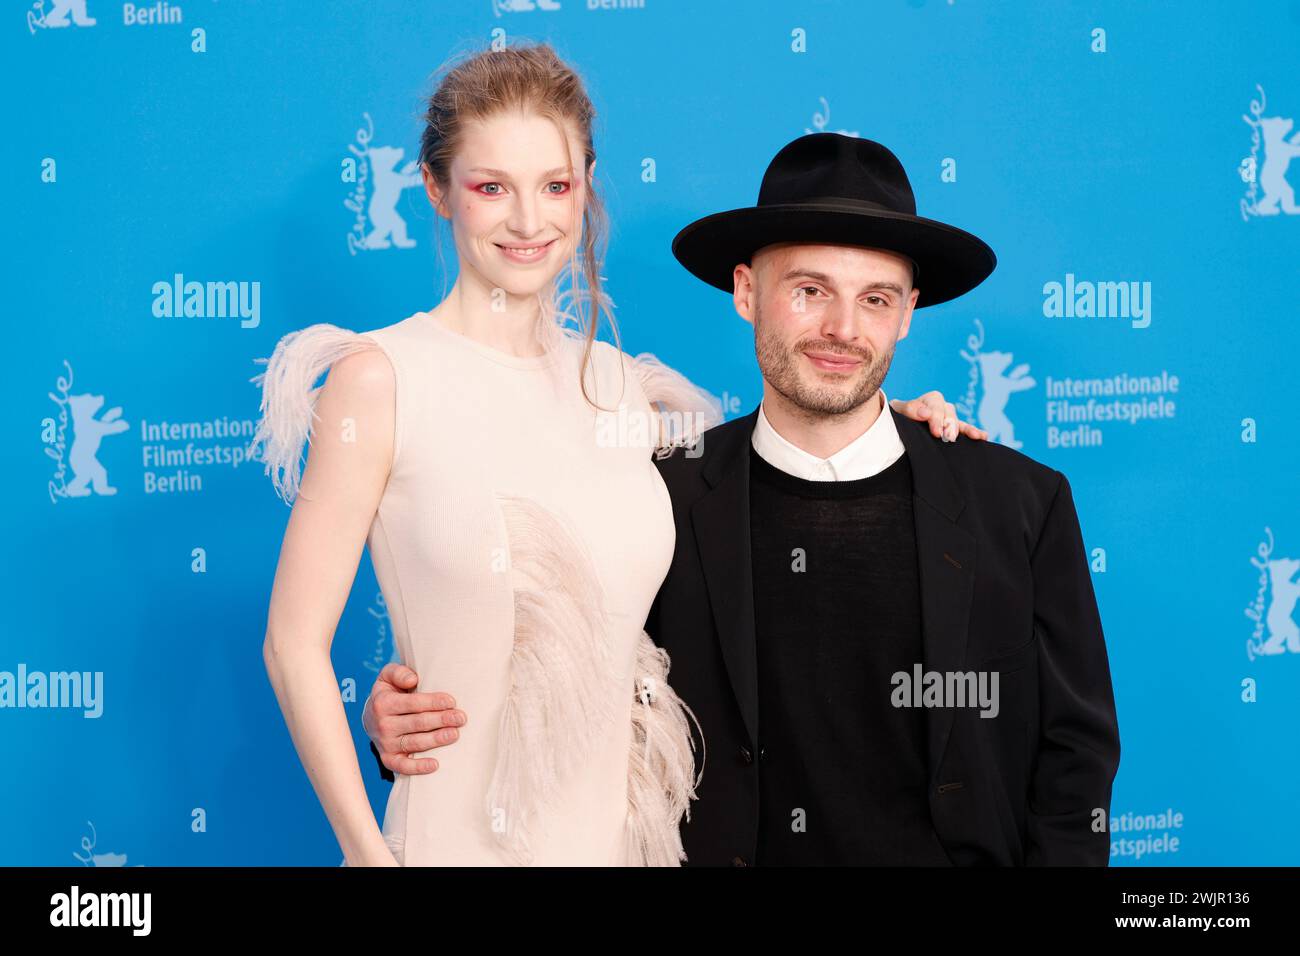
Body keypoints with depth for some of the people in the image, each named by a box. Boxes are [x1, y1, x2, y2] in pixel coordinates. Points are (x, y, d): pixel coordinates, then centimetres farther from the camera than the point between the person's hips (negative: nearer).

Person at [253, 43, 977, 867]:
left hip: (624, 828, 5)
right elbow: (295, 647, -9)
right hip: (462, 836, -4)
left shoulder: (619, 383, 4)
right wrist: (366, 848, -14)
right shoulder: (380, 376, -10)